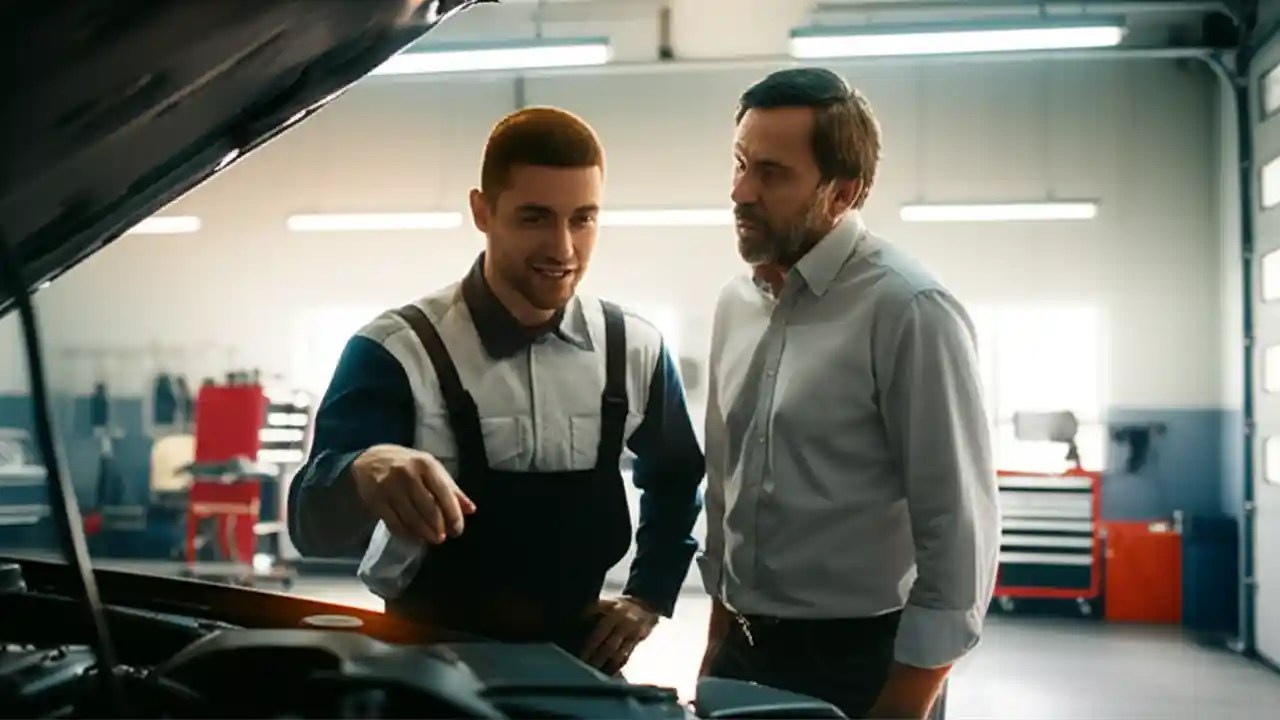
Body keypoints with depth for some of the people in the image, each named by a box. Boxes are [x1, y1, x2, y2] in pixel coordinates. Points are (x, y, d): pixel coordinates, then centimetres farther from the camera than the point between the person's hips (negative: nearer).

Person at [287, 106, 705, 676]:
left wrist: (649, 596, 4)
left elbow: (675, 478, 14)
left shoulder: (633, 351, -3)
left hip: (575, 656, 3)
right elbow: (313, 522, -26)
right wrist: (363, 471, -47)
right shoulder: (399, 352, -16)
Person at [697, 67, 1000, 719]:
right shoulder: (735, 303, 4)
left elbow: (960, 533, -15)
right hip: (745, 654, 6)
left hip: (858, 662, -6)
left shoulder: (909, 311, -16)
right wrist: (717, 650, 14)